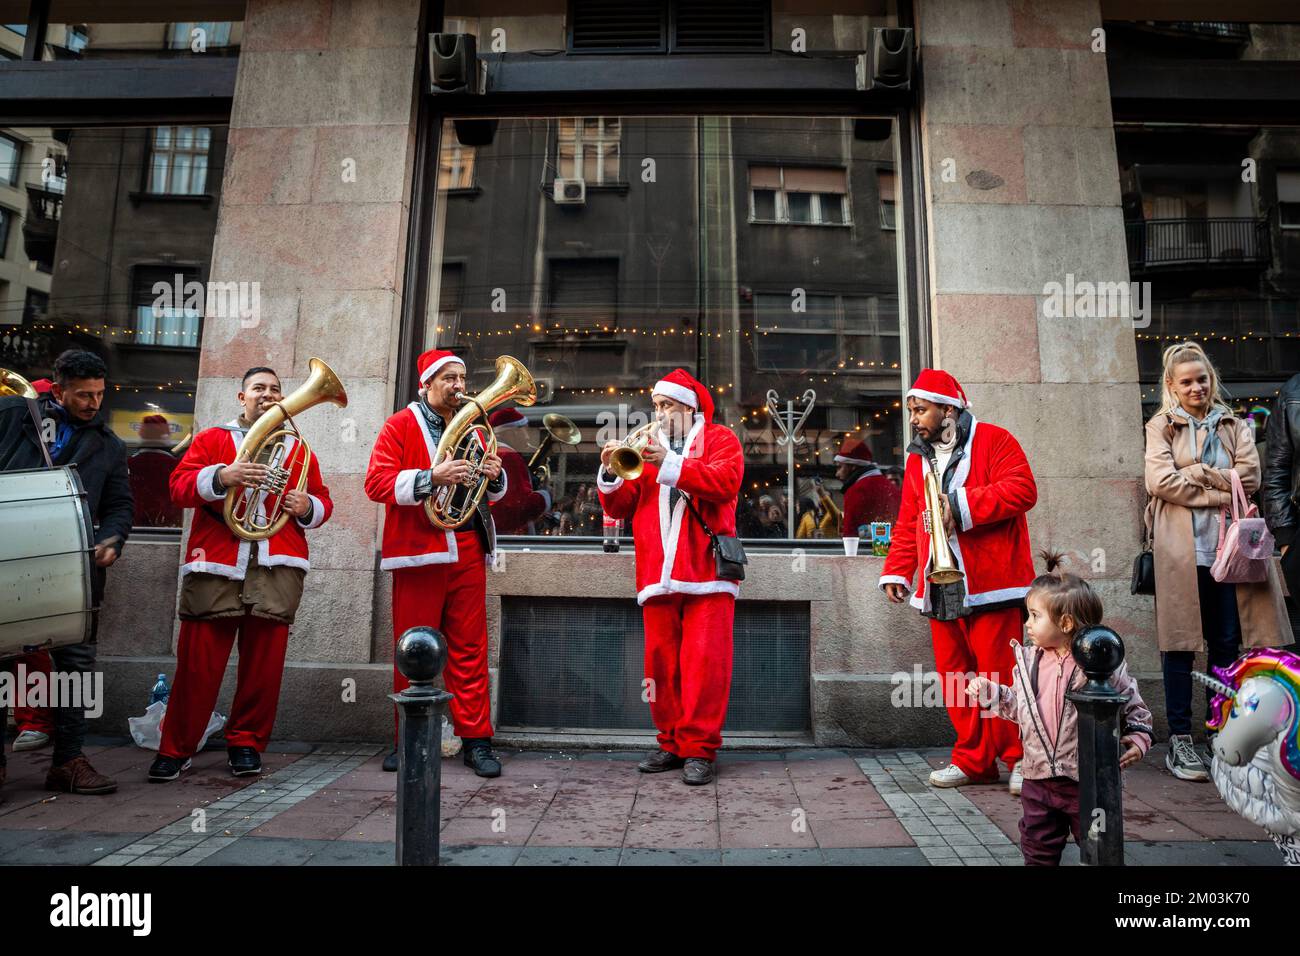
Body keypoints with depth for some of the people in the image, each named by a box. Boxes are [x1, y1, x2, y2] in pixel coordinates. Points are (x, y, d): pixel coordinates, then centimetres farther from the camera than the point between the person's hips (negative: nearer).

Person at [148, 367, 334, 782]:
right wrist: (221, 476, -16)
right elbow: (179, 485, 2)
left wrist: (307, 506, -4)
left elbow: (322, 503, 19)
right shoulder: (212, 439, 15)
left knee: (264, 663, 2)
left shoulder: (300, 451, 20)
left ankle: (246, 744, 17)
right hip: (215, 564, -1)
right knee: (198, 662, -1)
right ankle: (175, 749, 13)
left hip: (277, 568, 2)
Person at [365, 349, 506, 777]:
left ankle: (476, 740, 9)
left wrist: (495, 476, -2)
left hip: (467, 551, 4)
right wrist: (431, 477, -21)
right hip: (418, 550, -3)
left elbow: (493, 492, 22)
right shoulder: (400, 425, 4)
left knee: (470, 649, 3)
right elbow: (377, 482, -8)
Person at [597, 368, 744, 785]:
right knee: (661, 661, 5)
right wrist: (611, 475, -5)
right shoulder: (646, 447, 21)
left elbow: (726, 479, -11)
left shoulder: (719, 438, 11)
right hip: (658, 574, 4)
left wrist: (670, 464, -17)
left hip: (706, 571, -4)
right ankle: (671, 743, 17)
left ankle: (699, 749, 2)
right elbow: (620, 507, 14)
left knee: (704, 660, -6)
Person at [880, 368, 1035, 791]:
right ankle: (974, 760, 19)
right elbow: (907, 522, 18)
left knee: (998, 673, -4)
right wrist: (896, 571, 8)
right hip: (940, 587, 6)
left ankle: (1020, 758, 12)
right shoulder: (917, 459, 19)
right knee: (954, 676, 8)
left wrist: (963, 505, -17)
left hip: (989, 582, -6)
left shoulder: (993, 440, 1)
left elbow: (1022, 488, -13)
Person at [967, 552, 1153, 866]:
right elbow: (1018, 706, 10)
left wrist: (1138, 738, -15)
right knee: (1038, 849, 15)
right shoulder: (1028, 660, 1)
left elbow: (1133, 706, -2)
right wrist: (990, 692, -1)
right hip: (1039, 778, 4)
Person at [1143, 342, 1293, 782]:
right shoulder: (1161, 427, 6)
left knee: (1226, 643, 7)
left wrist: (1196, 473, -8)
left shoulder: (1234, 426, 16)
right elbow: (1159, 481, -9)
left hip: (1226, 545, 3)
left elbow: (1251, 475, 1)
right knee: (1180, 643, -1)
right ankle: (1179, 740, 6)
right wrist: (1220, 493, -8)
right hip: (1180, 547, -3)